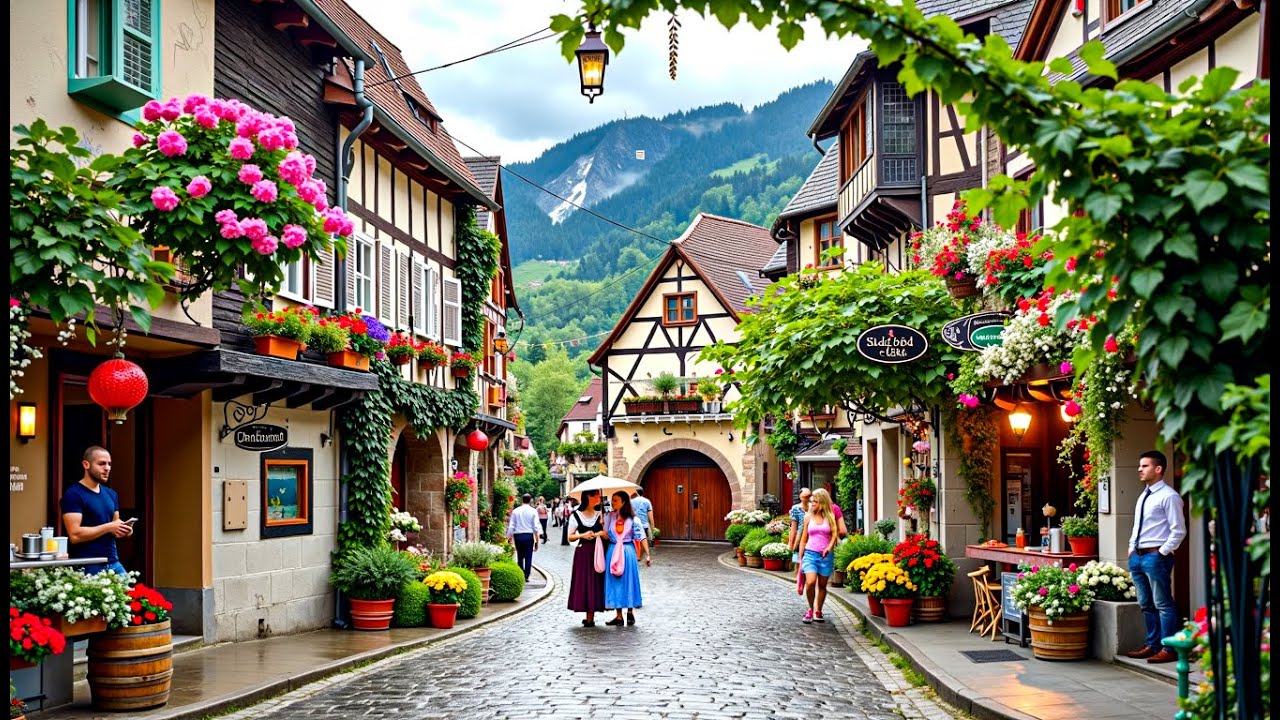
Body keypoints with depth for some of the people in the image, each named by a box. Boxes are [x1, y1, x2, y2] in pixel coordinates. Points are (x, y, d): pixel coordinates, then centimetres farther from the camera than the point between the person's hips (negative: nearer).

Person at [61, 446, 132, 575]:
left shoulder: (111, 494, 15)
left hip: (113, 563, 7)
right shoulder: (73, 494, -9)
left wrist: (123, 529, -1)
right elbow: (75, 535, -18)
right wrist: (109, 527, -15)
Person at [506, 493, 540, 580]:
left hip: (517, 536, 2)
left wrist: (510, 538, 8)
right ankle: (526, 576, -1)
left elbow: (511, 527, 1)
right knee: (528, 557, 3)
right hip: (529, 536, -2)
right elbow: (535, 527, -4)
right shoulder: (533, 511, -1)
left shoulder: (515, 511, 3)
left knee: (520, 557, 13)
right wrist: (536, 541, 2)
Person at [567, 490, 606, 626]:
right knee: (583, 582, -4)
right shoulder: (576, 516, 3)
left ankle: (590, 618, 2)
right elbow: (570, 537, 2)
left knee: (595, 583, -2)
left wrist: (601, 533, -13)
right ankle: (589, 618, 4)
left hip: (597, 553, 2)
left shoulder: (600, 515, 9)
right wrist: (582, 535, -14)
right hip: (582, 553, -2)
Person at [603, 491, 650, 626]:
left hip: (627, 551, -2)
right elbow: (605, 534, 3)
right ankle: (619, 616, 9)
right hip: (613, 552, 2)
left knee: (629, 580, 4)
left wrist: (647, 555, -15)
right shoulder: (609, 517, 4)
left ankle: (630, 612, 21)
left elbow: (642, 537, -9)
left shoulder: (632, 519, -5)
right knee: (615, 582, 3)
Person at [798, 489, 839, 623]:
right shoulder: (808, 517, 8)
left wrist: (829, 547, -21)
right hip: (810, 553, 0)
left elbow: (835, 534, -2)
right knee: (810, 582, -17)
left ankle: (818, 612, 22)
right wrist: (800, 559, 12)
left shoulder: (830, 517, 4)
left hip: (826, 555, 0)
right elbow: (803, 540, 12)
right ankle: (810, 609, 2)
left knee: (822, 585, 7)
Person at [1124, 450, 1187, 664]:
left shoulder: (1168, 496, -10)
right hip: (1137, 556, 9)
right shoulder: (1143, 497, 17)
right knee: (1146, 604, 15)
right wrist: (1132, 548, 13)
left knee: (1163, 604, -4)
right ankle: (1152, 645, 24)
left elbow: (1178, 531, -13)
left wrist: (1162, 552, -14)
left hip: (1156, 556, -9)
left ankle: (1168, 649, 0)